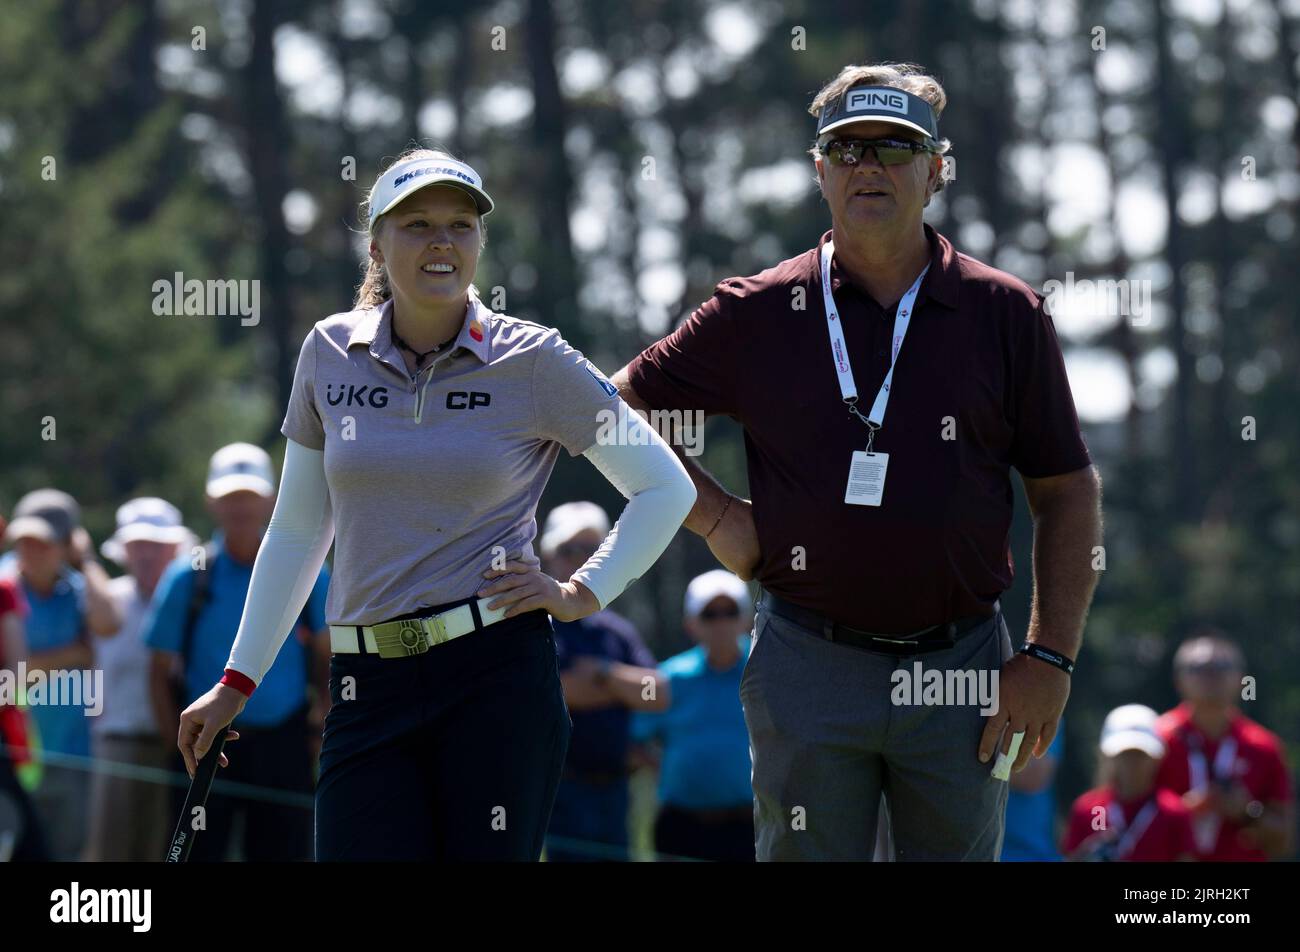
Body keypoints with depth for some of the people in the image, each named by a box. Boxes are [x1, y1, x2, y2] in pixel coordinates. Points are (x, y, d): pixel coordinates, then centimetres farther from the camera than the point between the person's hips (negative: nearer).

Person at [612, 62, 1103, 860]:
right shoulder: (758, 315, 4)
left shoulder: (1007, 315, 5)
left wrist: (1051, 657, 0)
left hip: (963, 672, 1)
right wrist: (715, 514, 3)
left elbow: (1069, 494, 7)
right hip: (809, 672, -1)